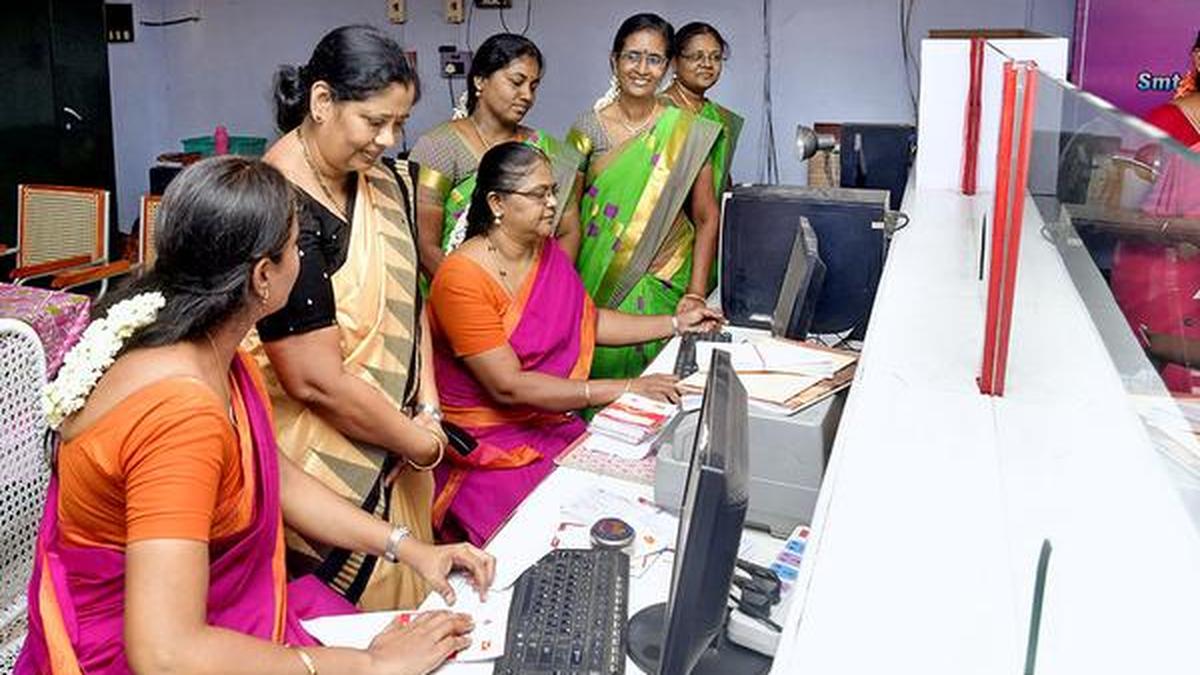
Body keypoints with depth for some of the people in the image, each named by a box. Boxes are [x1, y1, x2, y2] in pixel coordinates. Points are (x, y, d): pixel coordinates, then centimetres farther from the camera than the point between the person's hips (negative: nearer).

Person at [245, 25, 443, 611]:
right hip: (323, 467, -8)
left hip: (389, 446, 8)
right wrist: (420, 442, -12)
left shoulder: (383, 182, 1)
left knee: (415, 589, 22)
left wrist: (427, 406, -2)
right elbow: (316, 381, -25)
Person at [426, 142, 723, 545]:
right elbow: (509, 387, -24)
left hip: (550, 423, 7)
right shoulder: (463, 277, -19)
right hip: (485, 442, -7)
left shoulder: (547, 253, 6)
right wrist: (622, 390, -25)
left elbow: (591, 322, 18)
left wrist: (676, 323, 11)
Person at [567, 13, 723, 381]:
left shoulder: (687, 133, -1)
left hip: (664, 286, 0)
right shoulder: (587, 129, 1)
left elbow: (706, 219, 0)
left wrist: (696, 294, -9)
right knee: (602, 368, 1)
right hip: (596, 286, 1)